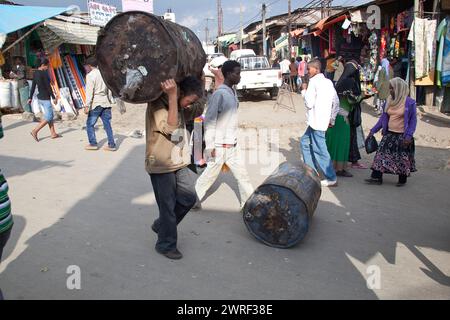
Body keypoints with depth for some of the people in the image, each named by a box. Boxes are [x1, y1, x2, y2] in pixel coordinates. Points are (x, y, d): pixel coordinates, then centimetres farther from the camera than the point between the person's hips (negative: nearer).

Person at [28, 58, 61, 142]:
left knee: (50, 115, 16)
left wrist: (30, 98, 15)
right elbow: (48, 87, -17)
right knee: (48, 117, -2)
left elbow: (33, 86, 11)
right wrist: (54, 97, -11)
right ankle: (35, 131, -5)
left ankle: (53, 134, 20)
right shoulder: (44, 73, -17)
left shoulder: (36, 73, 8)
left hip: (40, 97, 9)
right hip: (46, 98, -9)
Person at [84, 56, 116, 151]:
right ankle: (111, 145, 5)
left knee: (90, 124, 7)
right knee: (107, 124, 6)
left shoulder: (90, 75, -8)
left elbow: (89, 92, -14)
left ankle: (93, 144, 10)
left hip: (96, 103, -6)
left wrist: (87, 106, -14)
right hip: (105, 102, 6)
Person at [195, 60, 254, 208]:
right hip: (219, 146, -8)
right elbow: (209, 121, -17)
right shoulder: (219, 94, -16)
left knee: (242, 175, 10)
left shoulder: (232, 92, 9)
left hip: (232, 145, 8)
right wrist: (209, 146, -17)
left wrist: (234, 139, 17)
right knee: (210, 175, 6)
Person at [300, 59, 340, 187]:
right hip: (322, 121, 9)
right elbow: (336, 102, 14)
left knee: (320, 150, -4)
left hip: (316, 121, -9)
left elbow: (309, 103, -17)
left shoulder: (314, 81, -12)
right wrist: (331, 118, 19)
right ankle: (311, 170, 25)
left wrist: (304, 90, -3)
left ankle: (331, 178, -1)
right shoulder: (328, 82, 12)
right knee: (305, 142, 21)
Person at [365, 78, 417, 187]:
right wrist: (373, 130, 9)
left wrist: (409, 136, -15)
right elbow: (383, 117, 13)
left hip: (402, 136, -5)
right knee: (381, 155, -1)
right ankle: (376, 177, 2)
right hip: (389, 134, 5)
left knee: (402, 158, 4)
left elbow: (413, 120, -6)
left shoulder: (409, 102, -9)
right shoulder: (389, 101, 7)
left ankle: (402, 180, 19)